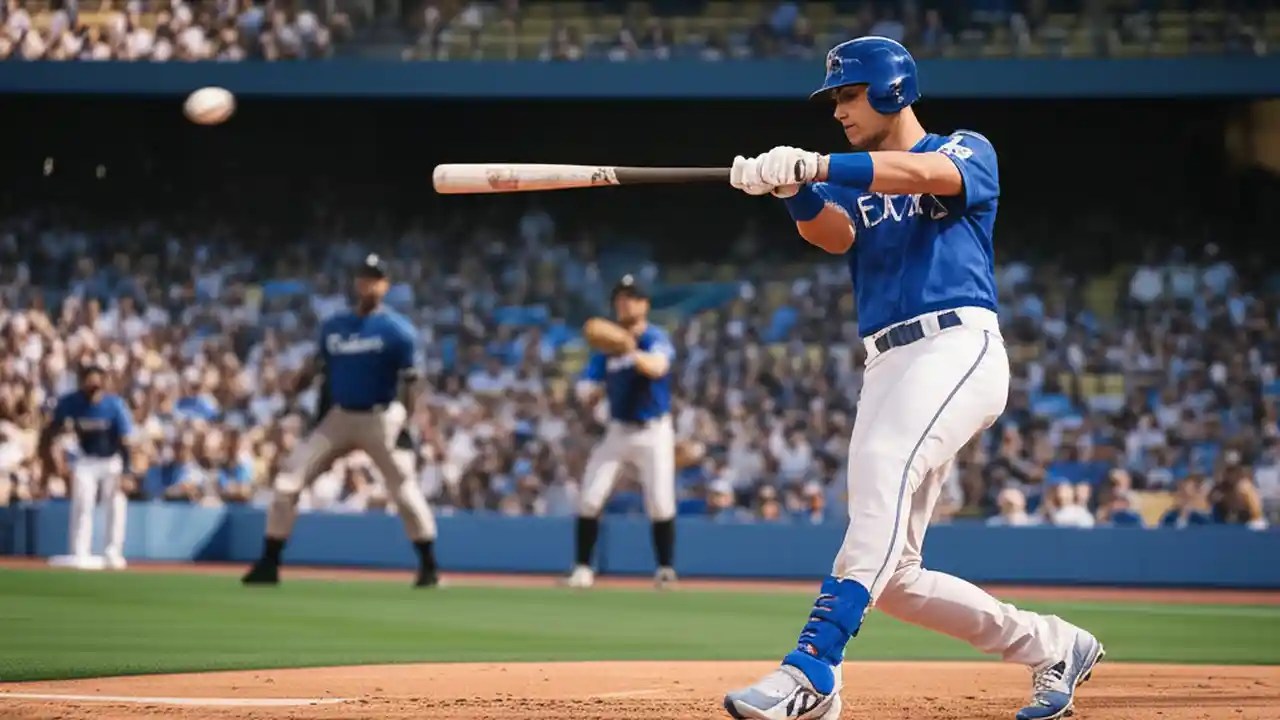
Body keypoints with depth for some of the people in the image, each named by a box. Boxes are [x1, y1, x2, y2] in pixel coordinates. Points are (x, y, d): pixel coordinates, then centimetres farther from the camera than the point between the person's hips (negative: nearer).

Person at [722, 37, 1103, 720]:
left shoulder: (969, 151, 9)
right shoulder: (852, 184, 23)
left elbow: (924, 173, -17)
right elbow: (832, 232, -1)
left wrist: (814, 165, -31)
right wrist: (793, 190, -25)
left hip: (959, 345, -7)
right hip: (885, 368, 7)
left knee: (884, 463, -36)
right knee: (892, 578, 2)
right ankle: (1051, 647, 21)